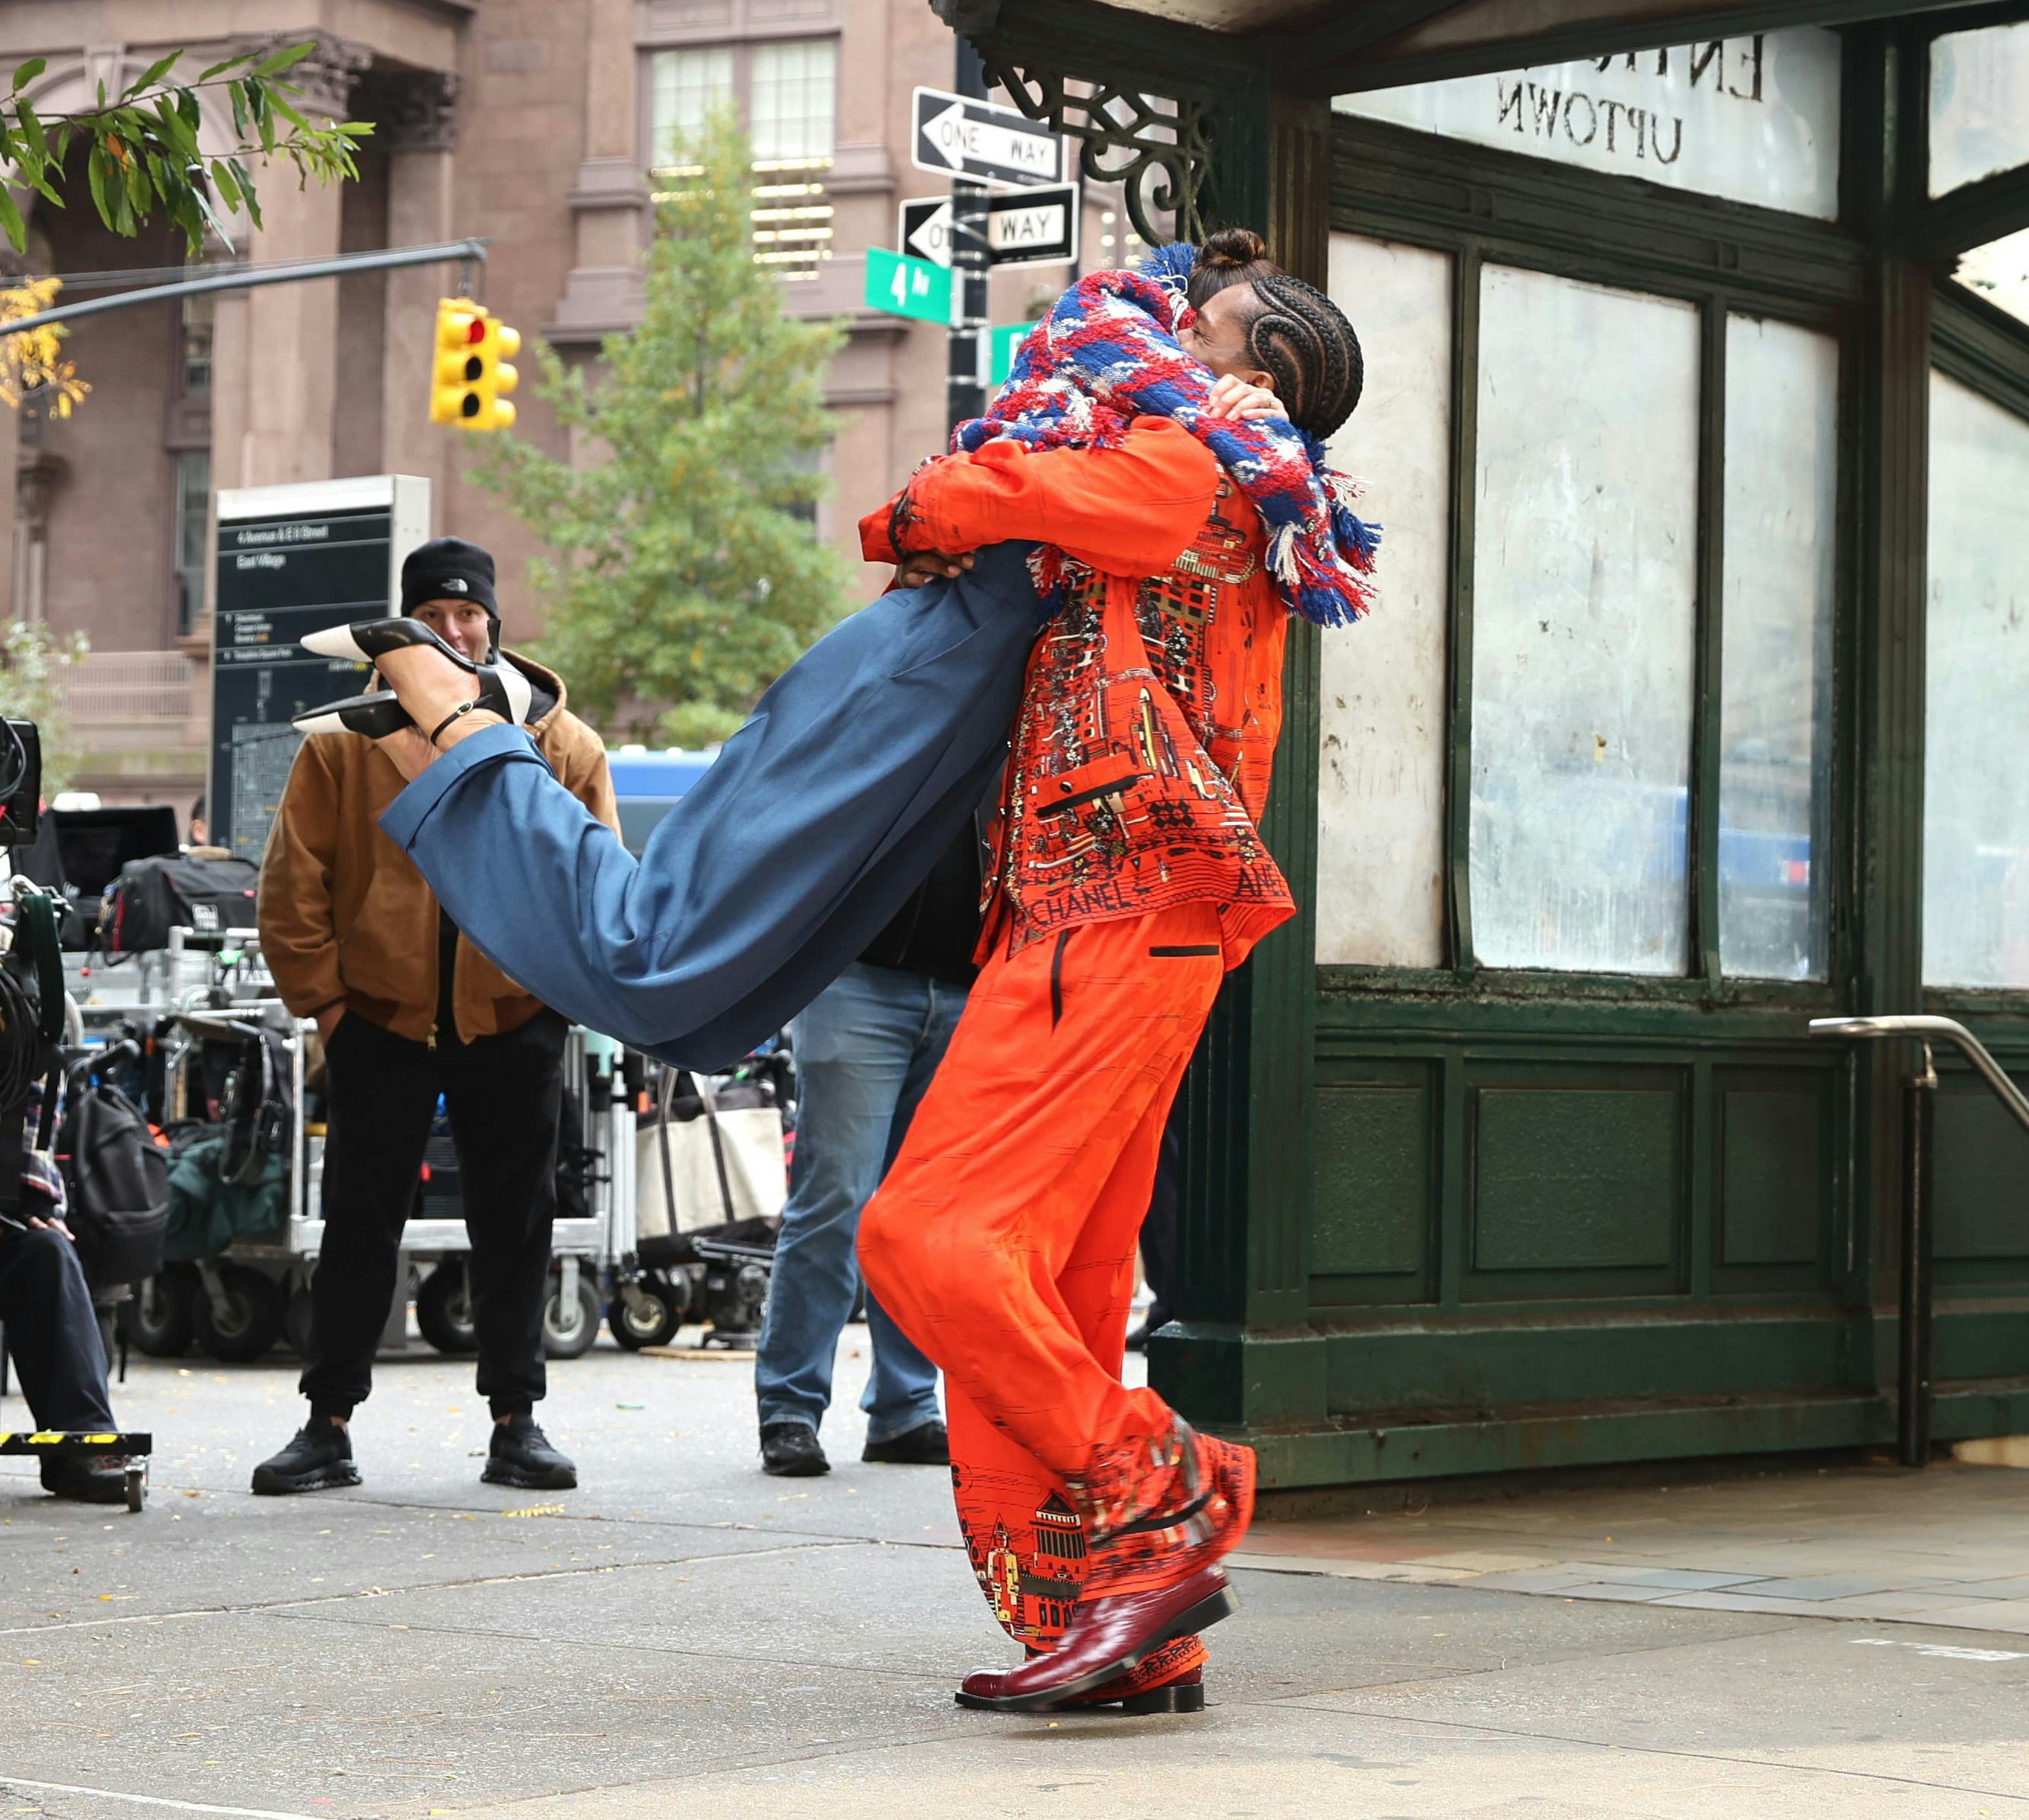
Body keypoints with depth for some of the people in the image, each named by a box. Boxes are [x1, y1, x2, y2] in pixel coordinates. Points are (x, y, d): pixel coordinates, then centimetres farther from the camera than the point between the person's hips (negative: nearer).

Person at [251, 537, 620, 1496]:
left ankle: (516, 1423, 15)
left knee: (516, 1227, 6)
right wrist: (325, 998, -3)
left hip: (513, 1024, 1)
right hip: (381, 1022, -1)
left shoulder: (563, 744, 3)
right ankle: (329, 1425, 8)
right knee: (360, 1224, 2)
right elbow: (293, 885, 1)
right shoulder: (345, 744, 0)